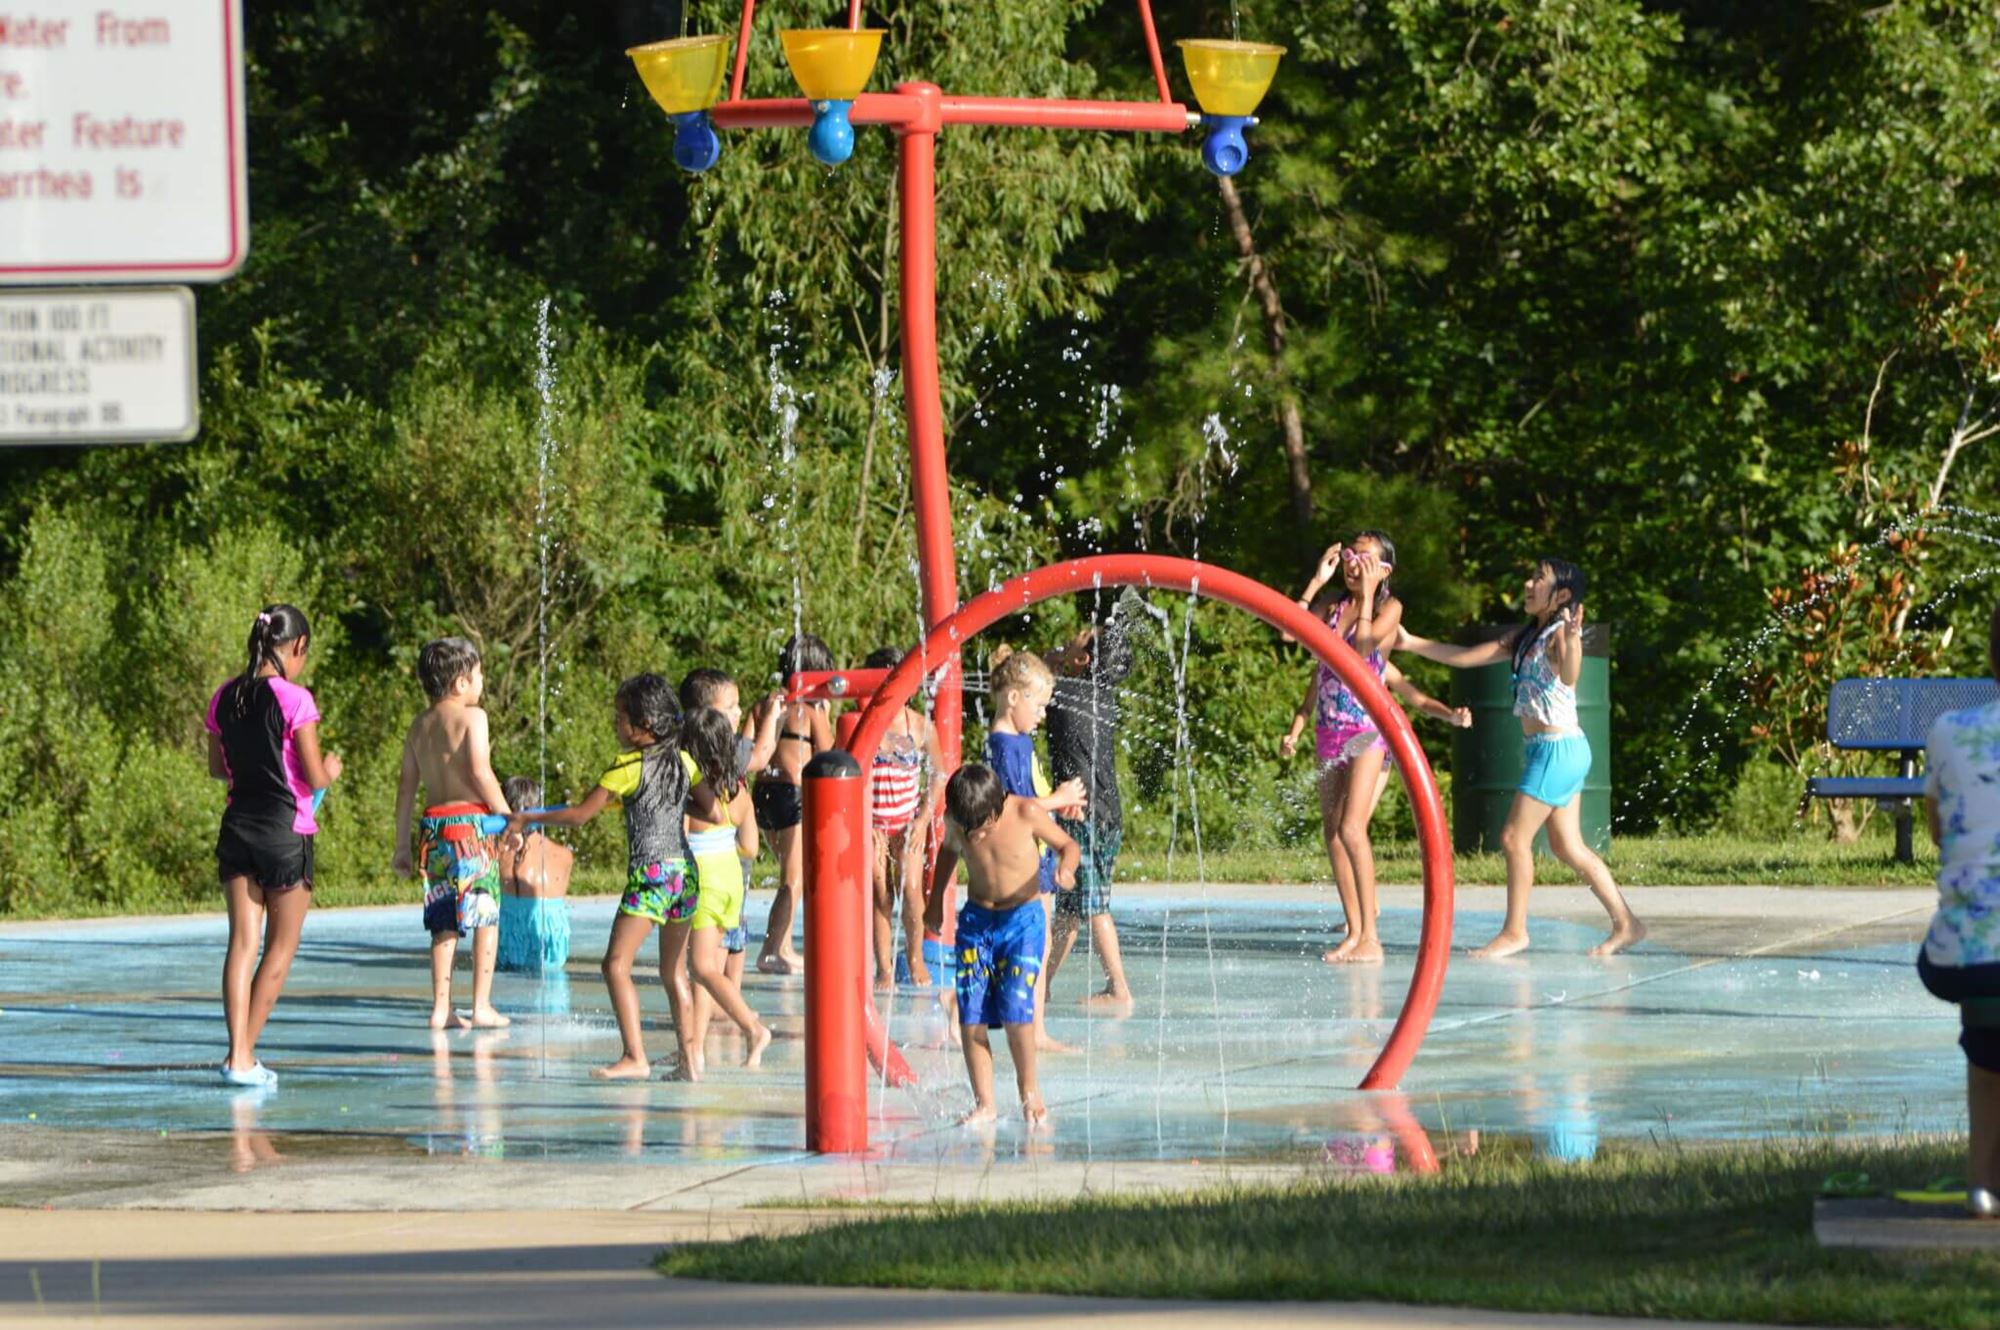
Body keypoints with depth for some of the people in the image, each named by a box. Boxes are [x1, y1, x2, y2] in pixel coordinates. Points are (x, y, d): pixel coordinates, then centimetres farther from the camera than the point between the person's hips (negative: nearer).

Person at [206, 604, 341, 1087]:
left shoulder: (224, 699, 5)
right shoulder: (293, 699, -13)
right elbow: (314, 778, -11)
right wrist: (330, 770, 10)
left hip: (237, 826, 5)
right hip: (285, 830, -5)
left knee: (242, 943, 3)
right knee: (280, 950, 7)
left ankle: (238, 1055, -6)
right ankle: (244, 1055, 5)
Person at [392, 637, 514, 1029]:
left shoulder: (420, 724, 13)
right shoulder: (471, 716, -6)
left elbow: (407, 786, 13)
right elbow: (480, 772, -16)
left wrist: (402, 846, 17)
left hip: (433, 827, 6)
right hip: (471, 821, -6)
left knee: (444, 922, 10)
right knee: (486, 917, 2)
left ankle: (440, 1008, 7)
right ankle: (482, 1005, 0)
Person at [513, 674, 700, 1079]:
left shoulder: (628, 767, -8)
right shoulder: (684, 762, 9)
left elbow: (580, 814, -6)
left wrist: (526, 820, 4)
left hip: (650, 872, -7)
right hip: (685, 869, 7)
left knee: (617, 964, -8)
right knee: (674, 972, 14)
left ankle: (635, 1057, -18)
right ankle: (688, 1059, 12)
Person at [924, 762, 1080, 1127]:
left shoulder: (1027, 814, -16)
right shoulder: (956, 823, -6)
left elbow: (1067, 845, -2)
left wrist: (1066, 867, -24)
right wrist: (935, 902, 21)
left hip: (1022, 919, -3)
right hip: (976, 920, 3)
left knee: (1015, 1006, -17)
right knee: (970, 1014, -6)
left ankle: (1029, 1089, 6)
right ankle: (984, 1102, 3)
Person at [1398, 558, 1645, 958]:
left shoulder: (1560, 634, -13)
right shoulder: (1526, 637, 14)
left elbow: (1569, 677, -34)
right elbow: (1467, 657, 18)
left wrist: (1572, 640, -53)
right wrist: (1411, 644, 16)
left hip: (1559, 748, -9)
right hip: (1547, 748, 9)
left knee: (1515, 837, -7)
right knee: (1568, 847, 11)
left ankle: (1514, 931, 0)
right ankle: (1625, 924, 15)